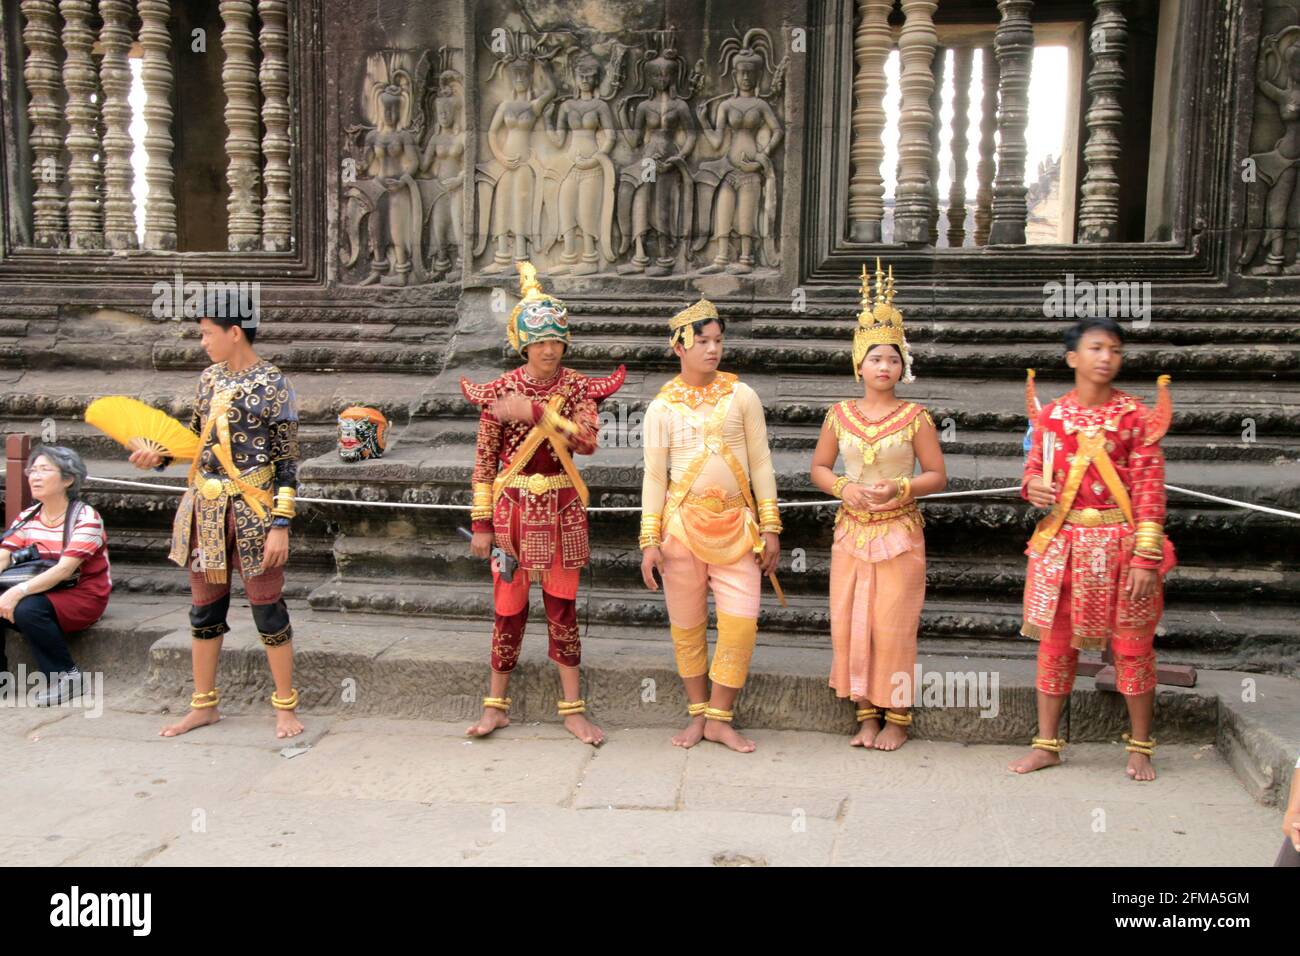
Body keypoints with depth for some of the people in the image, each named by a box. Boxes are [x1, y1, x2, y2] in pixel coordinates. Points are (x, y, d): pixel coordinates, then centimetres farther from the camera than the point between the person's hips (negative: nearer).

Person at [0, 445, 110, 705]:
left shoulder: (85, 517, -13)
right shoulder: (27, 518, 7)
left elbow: (64, 569, -23)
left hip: (83, 596, -6)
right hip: (42, 593, 6)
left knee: (28, 610, -31)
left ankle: (66, 676, -15)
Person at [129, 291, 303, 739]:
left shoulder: (272, 385, -10)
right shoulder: (210, 377, 9)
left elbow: (287, 462, -11)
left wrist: (281, 525, -15)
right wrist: (159, 456, 0)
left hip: (252, 512, -7)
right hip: (205, 509, 7)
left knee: (267, 607, 1)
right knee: (204, 608, 13)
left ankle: (285, 706, 15)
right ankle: (203, 705, 27)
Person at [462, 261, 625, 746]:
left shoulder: (577, 386, -2)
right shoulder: (500, 390, -3)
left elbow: (587, 440, -19)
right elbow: (485, 461, -2)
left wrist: (535, 412, -23)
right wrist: (481, 523, -3)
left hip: (562, 509, 1)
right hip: (512, 508, 0)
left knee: (562, 608, 7)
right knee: (509, 608, 7)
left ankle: (573, 709, 17)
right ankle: (496, 706, 21)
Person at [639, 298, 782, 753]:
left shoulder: (741, 396, 5)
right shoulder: (662, 406, 3)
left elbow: (761, 464, 6)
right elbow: (654, 476, 2)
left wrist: (770, 527, 1)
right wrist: (650, 541, -4)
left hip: (735, 524, 1)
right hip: (682, 523, 0)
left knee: (741, 622, -5)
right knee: (686, 625, 6)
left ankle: (720, 719, 10)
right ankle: (697, 714, 23)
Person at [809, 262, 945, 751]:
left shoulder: (915, 416, -3)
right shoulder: (840, 414, 4)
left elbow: (938, 475, -1)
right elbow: (818, 467, 10)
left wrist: (900, 488, -18)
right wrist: (844, 488, -9)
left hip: (899, 532, -3)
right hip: (851, 530, 3)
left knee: (893, 626, -1)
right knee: (850, 624, 4)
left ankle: (897, 718, 13)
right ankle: (867, 713, 18)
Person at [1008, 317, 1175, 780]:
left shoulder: (1136, 416, -4)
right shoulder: (1050, 416, 3)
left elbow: (1150, 490, -7)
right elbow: (1034, 470, 15)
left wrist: (1146, 558, -13)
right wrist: (1034, 487, -10)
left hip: (1121, 545, -2)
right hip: (1062, 543, 2)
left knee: (1132, 646, 6)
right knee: (1054, 642, 7)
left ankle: (1140, 748, 22)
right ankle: (1046, 745, 19)